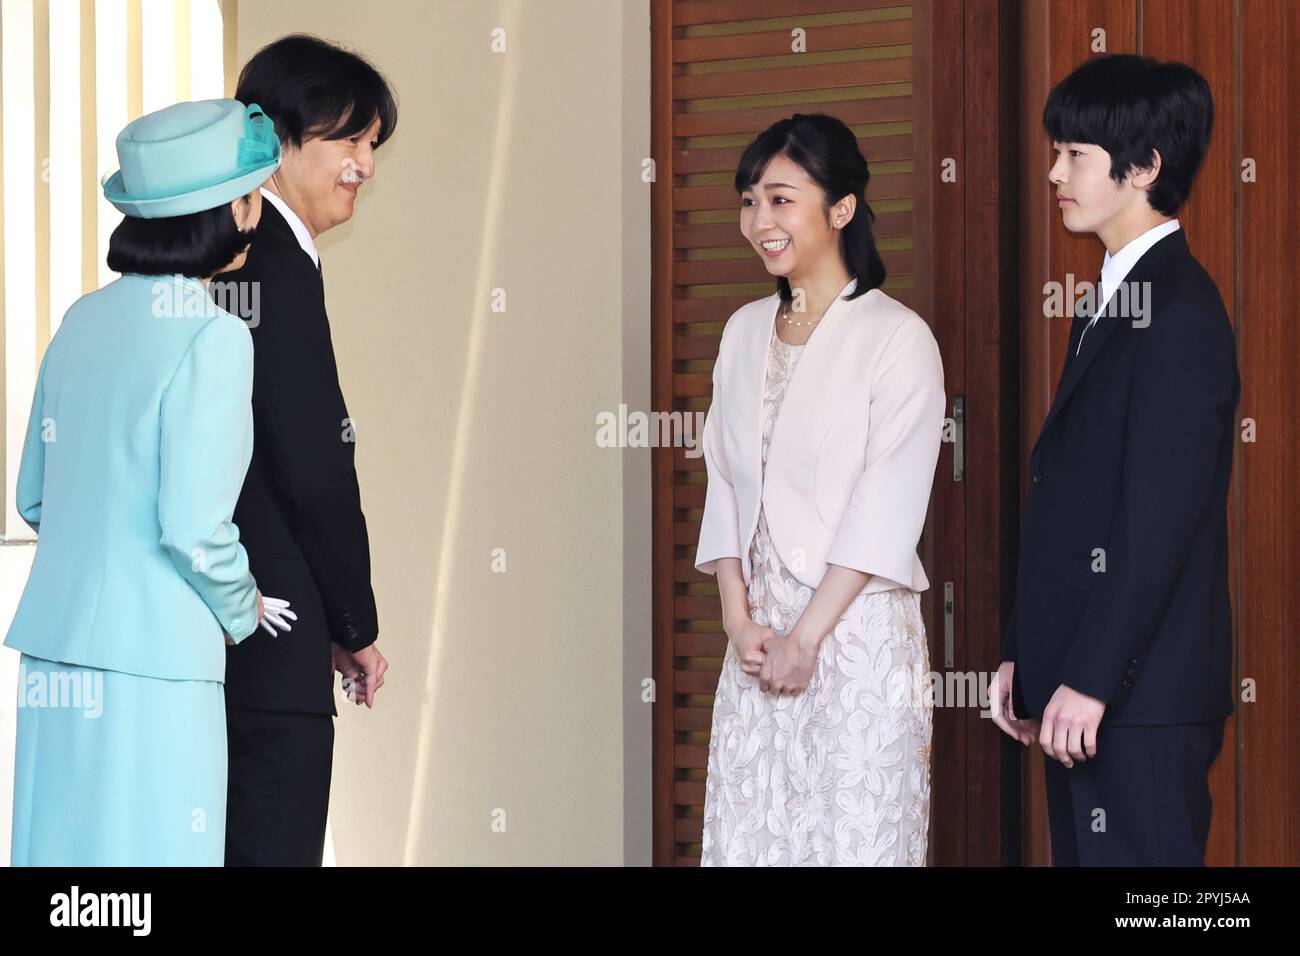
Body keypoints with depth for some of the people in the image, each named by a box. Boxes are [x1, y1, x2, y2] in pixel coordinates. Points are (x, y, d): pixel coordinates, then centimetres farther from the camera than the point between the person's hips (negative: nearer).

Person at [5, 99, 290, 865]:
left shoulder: (85, 321, 8)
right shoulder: (212, 339, -13)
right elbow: (193, 525, -17)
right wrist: (241, 611, 1)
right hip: (150, 664, -7)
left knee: (64, 845, 10)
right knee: (146, 847, 0)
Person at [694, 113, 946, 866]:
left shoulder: (899, 338, -8)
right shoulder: (746, 331, 11)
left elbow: (886, 513, -12)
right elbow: (725, 483, 10)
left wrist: (806, 636, -13)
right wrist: (739, 618, -1)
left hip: (858, 629, -6)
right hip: (761, 627, 6)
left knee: (856, 833, -3)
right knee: (748, 830, 6)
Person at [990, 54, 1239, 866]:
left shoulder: (1178, 313, -14)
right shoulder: (1115, 301, 17)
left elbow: (1160, 519, -19)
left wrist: (1090, 680, -19)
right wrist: (1026, 654, 15)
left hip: (1139, 692, -10)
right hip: (1087, 679, 10)